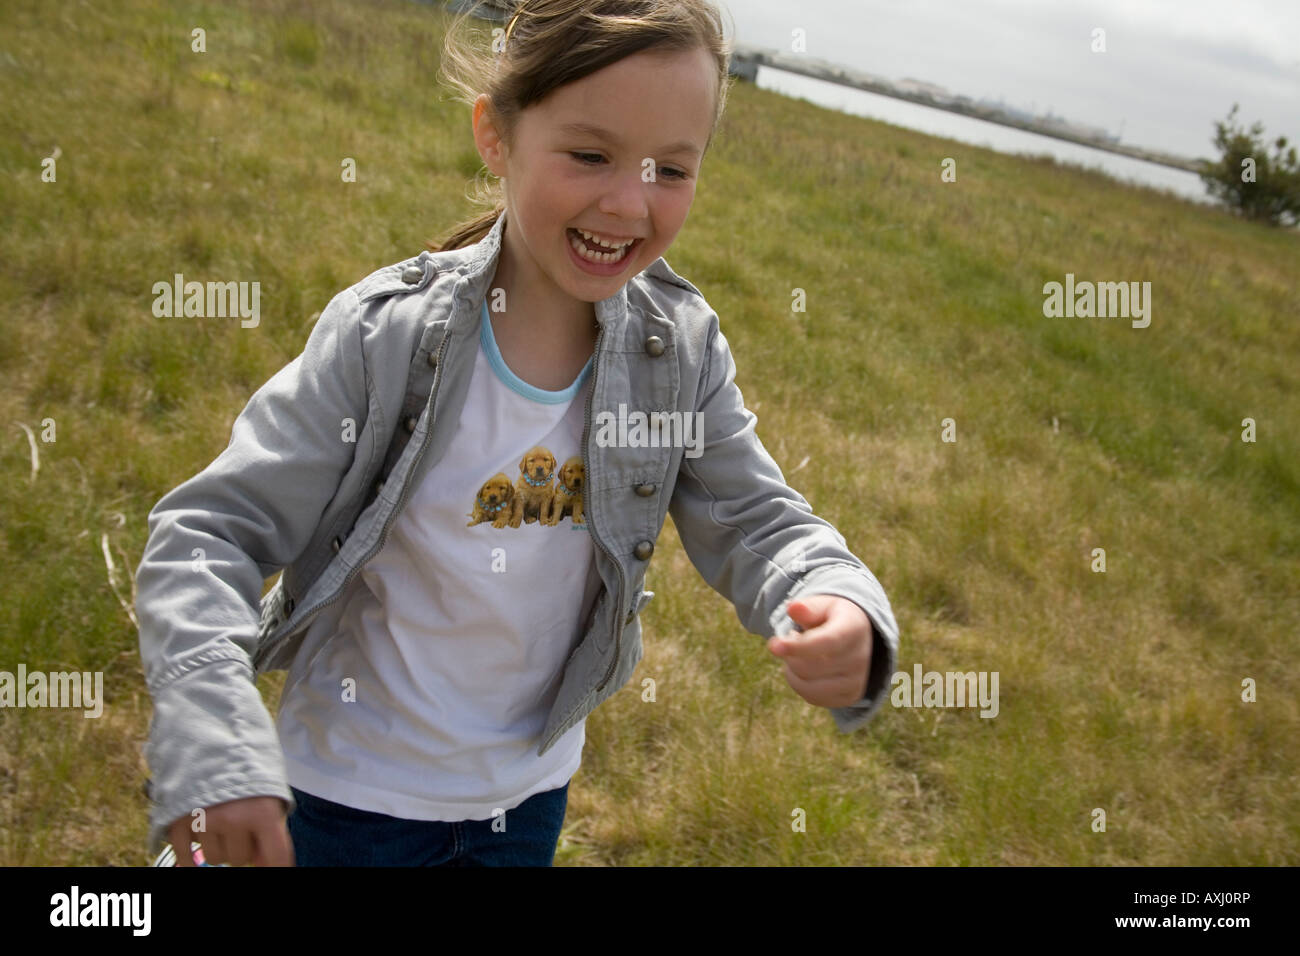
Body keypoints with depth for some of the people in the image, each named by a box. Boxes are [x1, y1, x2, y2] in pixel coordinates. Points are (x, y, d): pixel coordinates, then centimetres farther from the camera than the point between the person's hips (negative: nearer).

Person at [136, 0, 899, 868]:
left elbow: (756, 521, -9)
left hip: (532, 786, 4)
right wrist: (211, 739, -37)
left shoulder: (683, 347, -13)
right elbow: (209, 533, -22)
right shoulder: (384, 337, -24)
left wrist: (840, 607, -33)